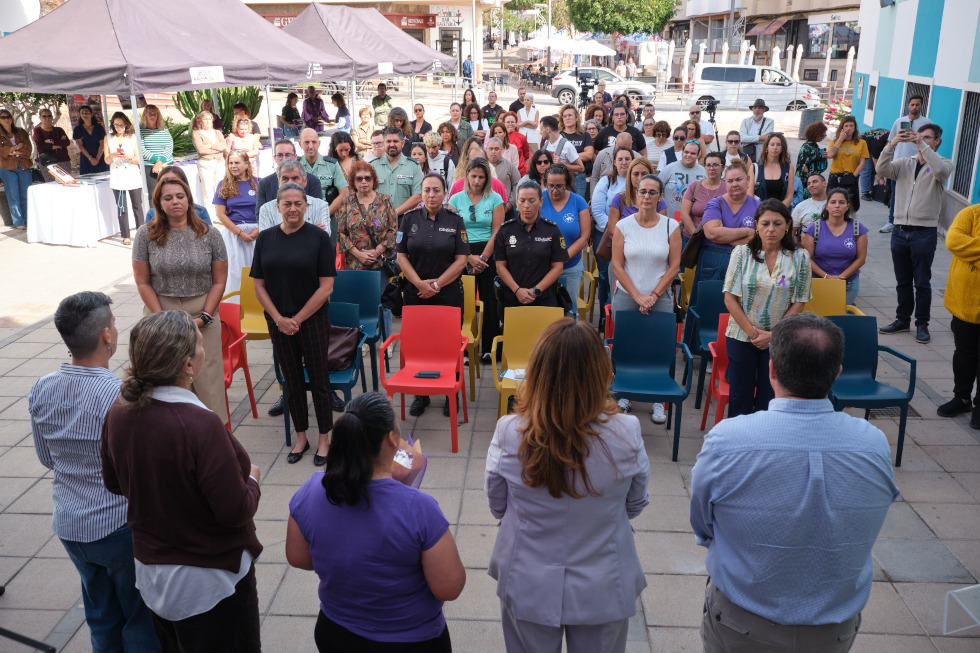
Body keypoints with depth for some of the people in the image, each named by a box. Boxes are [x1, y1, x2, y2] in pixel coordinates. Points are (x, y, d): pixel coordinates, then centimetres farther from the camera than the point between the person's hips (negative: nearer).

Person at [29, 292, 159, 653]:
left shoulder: (41, 390, -8)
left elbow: (47, 458, 6)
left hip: (69, 526, 6)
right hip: (122, 528, -5)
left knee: (102, 618, 24)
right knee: (142, 621, 15)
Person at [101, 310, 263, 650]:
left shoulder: (118, 412, -11)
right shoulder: (200, 425, -33)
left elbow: (114, 483, 6)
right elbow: (236, 511, -25)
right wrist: (251, 478, -6)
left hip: (151, 571, 6)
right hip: (209, 583, -6)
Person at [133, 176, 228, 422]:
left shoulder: (209, 234, 2)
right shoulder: (146, 235, 1)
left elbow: (219, 281, 3)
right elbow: (143, 282, 2)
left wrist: (204, 317, -6)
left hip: (202, 315, 0)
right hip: (160, 313, 0)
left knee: (205, 376, 0)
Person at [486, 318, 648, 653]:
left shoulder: (509, 433, -24)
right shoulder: (626, 434, -23)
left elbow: (497, 507, -6)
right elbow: (636, 505, -4)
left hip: (528, 587, 0)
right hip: (603, 588, 0)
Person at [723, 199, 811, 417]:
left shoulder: (800, 257, -3)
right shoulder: (742, 252, -4)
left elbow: (799, 303, -2)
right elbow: (730, 298, -5)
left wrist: (772, 334, -11)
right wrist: (752, 331, -11)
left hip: (780, 340, 0)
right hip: (742, 336, 0)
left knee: (769, 400, 6)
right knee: (740, 398, 7)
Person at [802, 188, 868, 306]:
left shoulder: (857, 228, 1)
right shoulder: (814, 228, -3)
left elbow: (861, 258, 1)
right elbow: (808, 258, -5)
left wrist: (842, 276, -10)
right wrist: (827, 276, -14)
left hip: (849, 282, 1)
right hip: (819, 280, -1)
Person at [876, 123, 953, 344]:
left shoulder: (943, 164, 0)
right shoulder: (904, 163, 10)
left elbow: (940, 170, -24)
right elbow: (882, 170, -8)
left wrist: (922, 145, -24)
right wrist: (891, 145, -19)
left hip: (924, 233, -4)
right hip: (900, 230, 4)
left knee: (922, 282, 3)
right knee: (902, 281, 14)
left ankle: (922, 324, 13)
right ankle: (902, 319, 25)